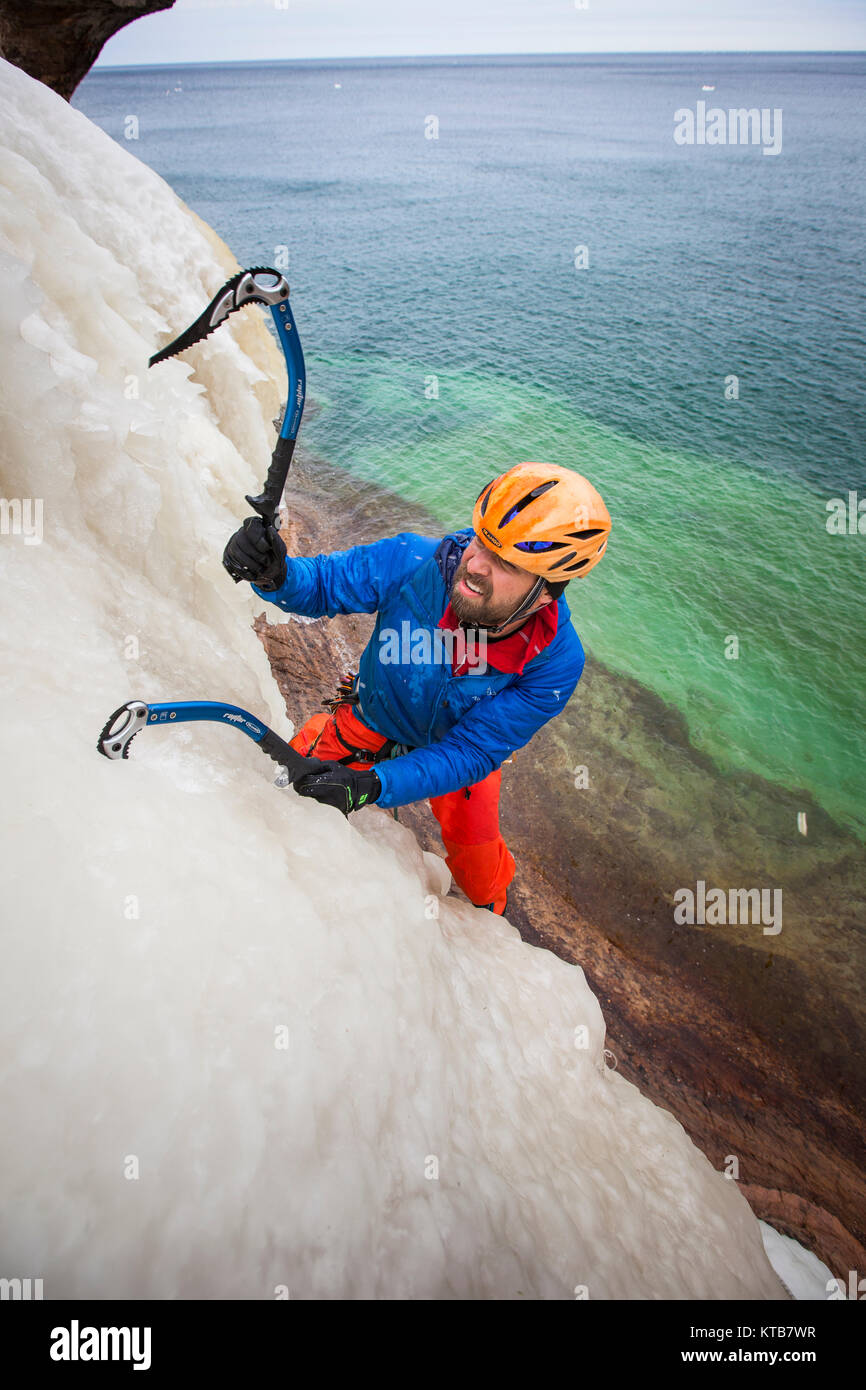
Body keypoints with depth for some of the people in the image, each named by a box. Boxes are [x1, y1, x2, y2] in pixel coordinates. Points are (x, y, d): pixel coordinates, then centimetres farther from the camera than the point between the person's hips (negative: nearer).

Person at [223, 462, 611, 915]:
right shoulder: (413, 562, -37)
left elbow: (470, 751, -32)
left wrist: (371, 787, -47)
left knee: (478, 866, 8)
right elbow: (325, 583, -21)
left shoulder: (555, 662, -36)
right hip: (372, 720, 1)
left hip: (461, 746, 0)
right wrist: (273, 574, -47)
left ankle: (492, 911, 48)